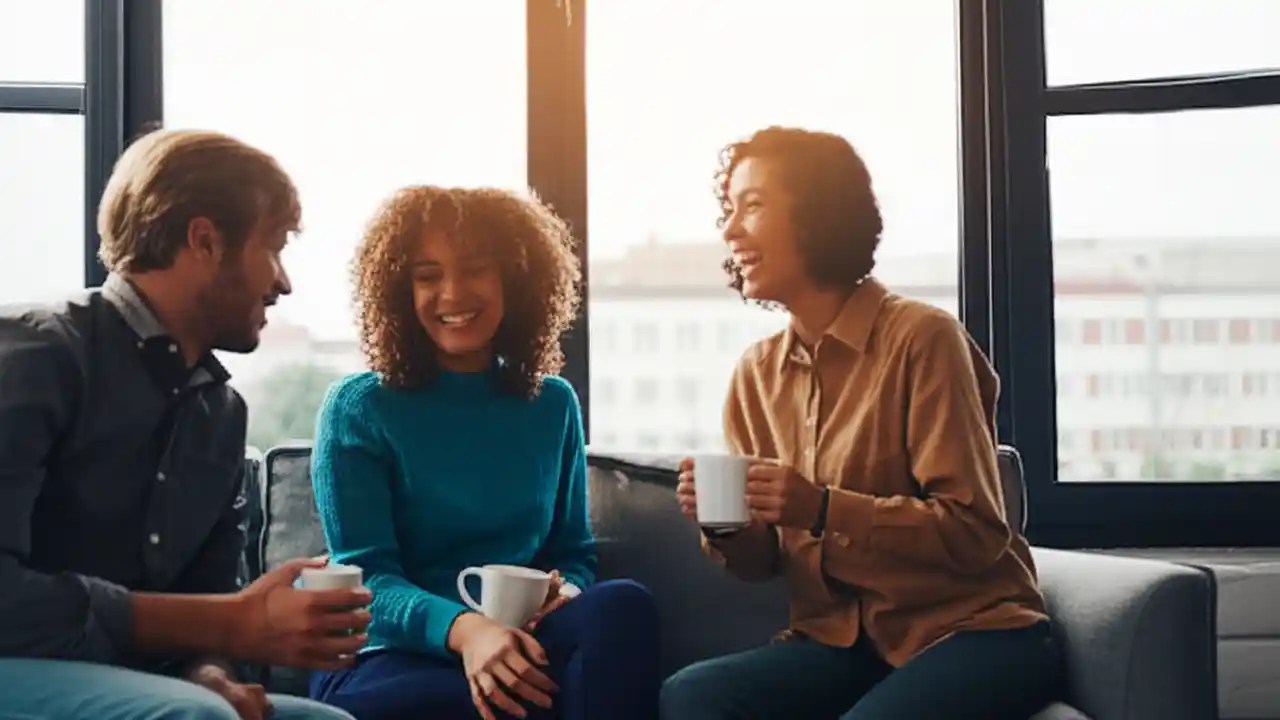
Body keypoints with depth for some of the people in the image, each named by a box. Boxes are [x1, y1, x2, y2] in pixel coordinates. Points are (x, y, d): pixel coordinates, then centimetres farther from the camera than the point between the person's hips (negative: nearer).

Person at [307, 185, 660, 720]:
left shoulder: (553, 405, 12)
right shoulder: (356, 408, 1)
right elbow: (365, 577, -9)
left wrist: (567, 592, -10)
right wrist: (462, 629, -30)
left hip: (518, 647, 5)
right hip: (393, 660, -4)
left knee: (622, 607, -30)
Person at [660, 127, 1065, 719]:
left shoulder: (921, 337, -12)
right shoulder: (757, 371, 7)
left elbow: (975, 533, -13)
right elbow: (764, 560, 10)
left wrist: (824, 510, -25)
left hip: (971, 630, -4)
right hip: (843, 639, 5)